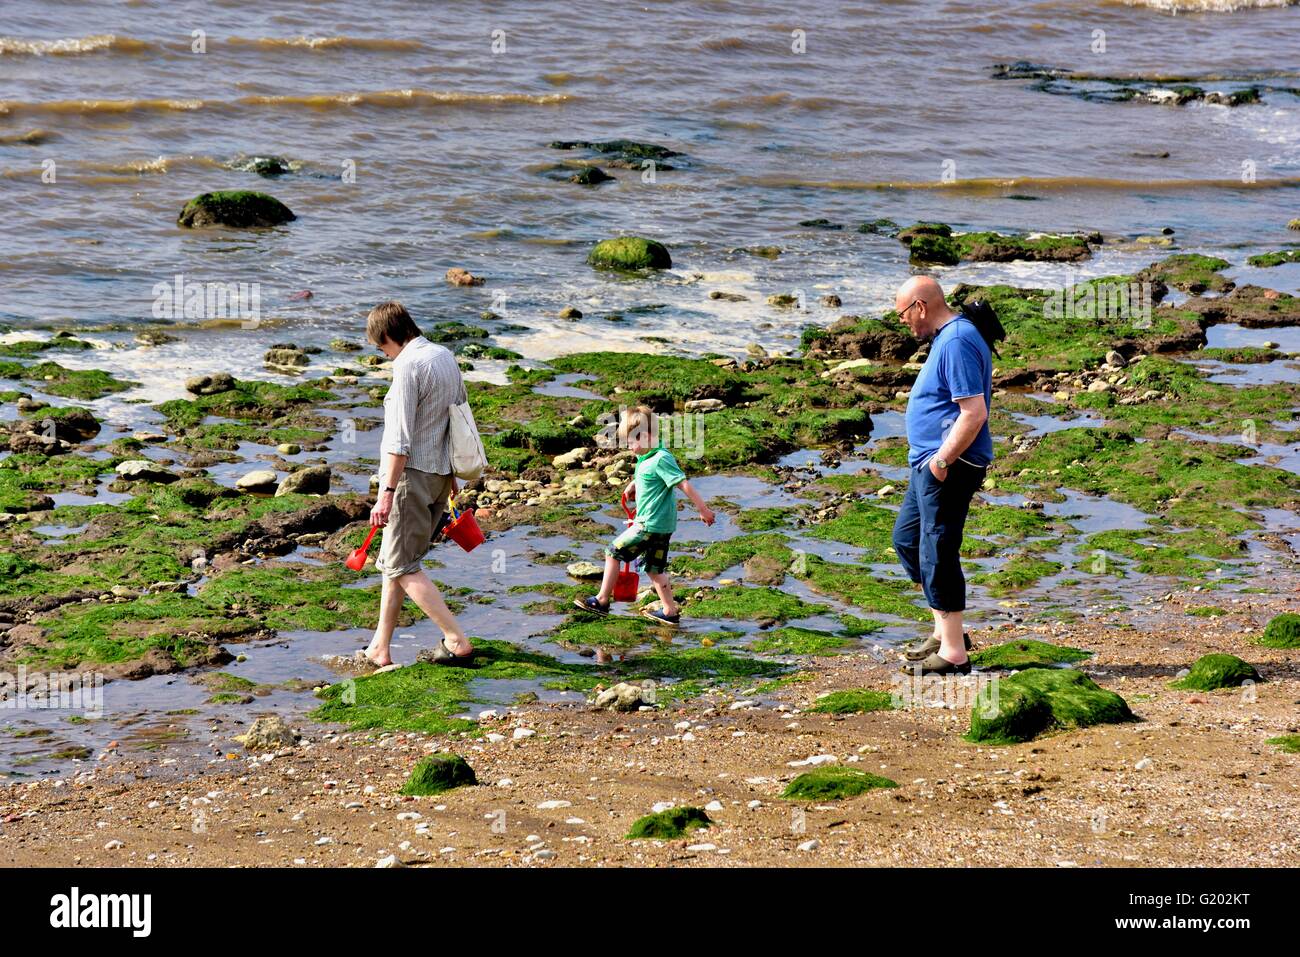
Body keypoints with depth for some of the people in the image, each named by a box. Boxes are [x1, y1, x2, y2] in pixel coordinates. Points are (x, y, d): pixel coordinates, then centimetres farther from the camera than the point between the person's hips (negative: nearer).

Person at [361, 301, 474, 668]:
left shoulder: (408, 366, -17)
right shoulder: (446, 357, 10)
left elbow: (400, 440, -21)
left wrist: (387, 493, -20)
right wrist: (449, 474, 27)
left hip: (411, 473, -9)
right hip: (441, 472, 9)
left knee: (402, 567, -3)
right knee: (391, 562, 15)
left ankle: (457, 641, -6)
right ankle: (379, 649, 17)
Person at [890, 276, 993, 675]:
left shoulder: (957, 343, -20)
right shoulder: (947, 337, 14)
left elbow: (974, 413, -26)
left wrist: (941, 461, -22)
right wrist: (933, 461, 17)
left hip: (948, 467, -11)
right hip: (931, 462, 11)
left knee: (937, 553, -5)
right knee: (906, 539, 19)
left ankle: (954, 652, 2)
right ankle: (945, 631, 26)